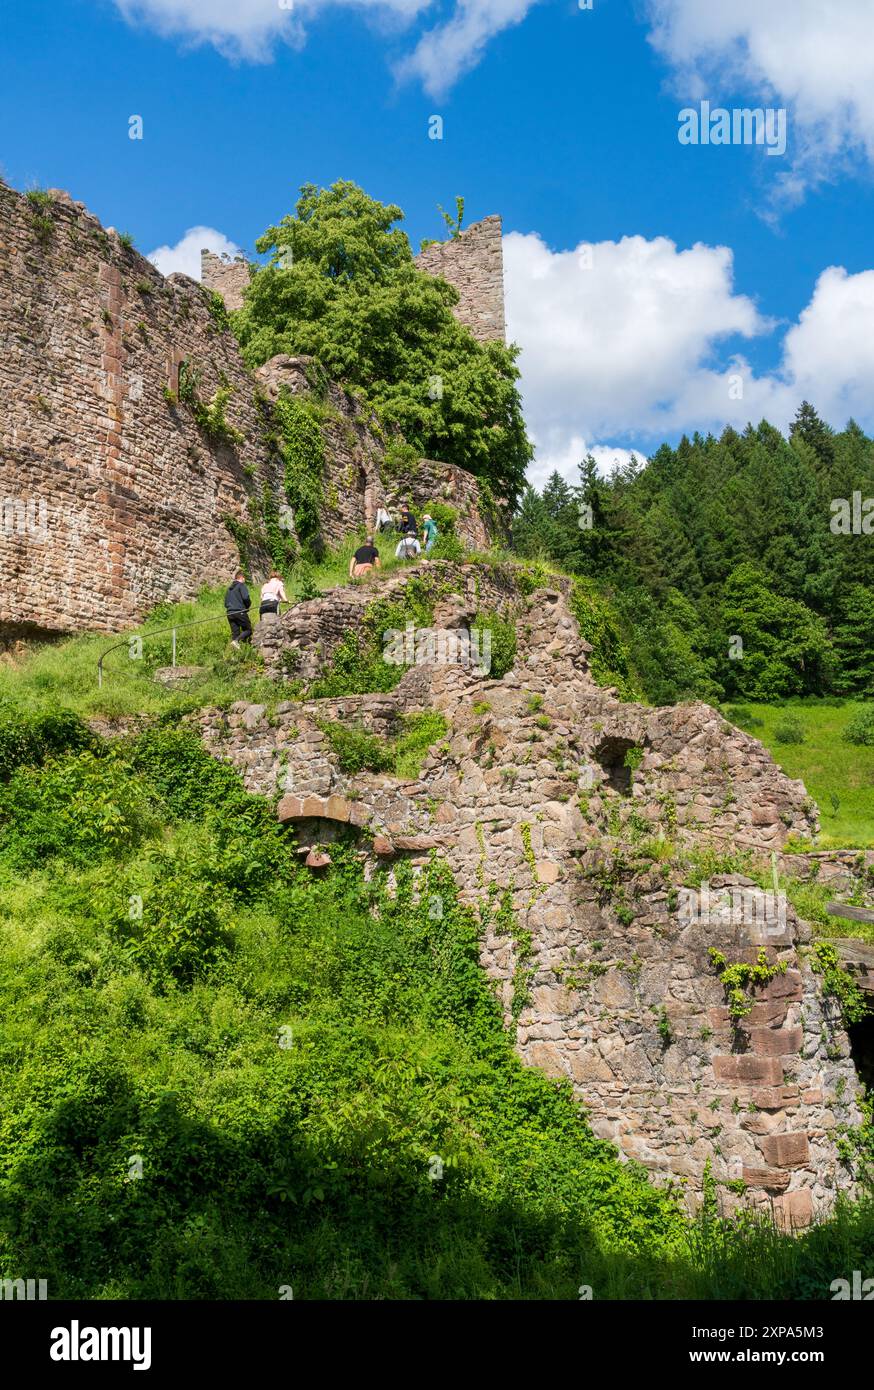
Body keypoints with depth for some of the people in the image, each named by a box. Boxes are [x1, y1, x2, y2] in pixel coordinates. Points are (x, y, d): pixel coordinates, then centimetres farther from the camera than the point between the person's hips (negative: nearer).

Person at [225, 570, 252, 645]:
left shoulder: (229, 588, 22)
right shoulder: (241, 585, 0)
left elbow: (225, 603, 24)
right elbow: (245, 597, -14)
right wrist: (248, 606, 3)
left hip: (230, 613, 7)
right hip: (240, 612, -7)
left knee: (235, 633, 6)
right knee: (248, 630, -2)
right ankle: (236, 641, -26)